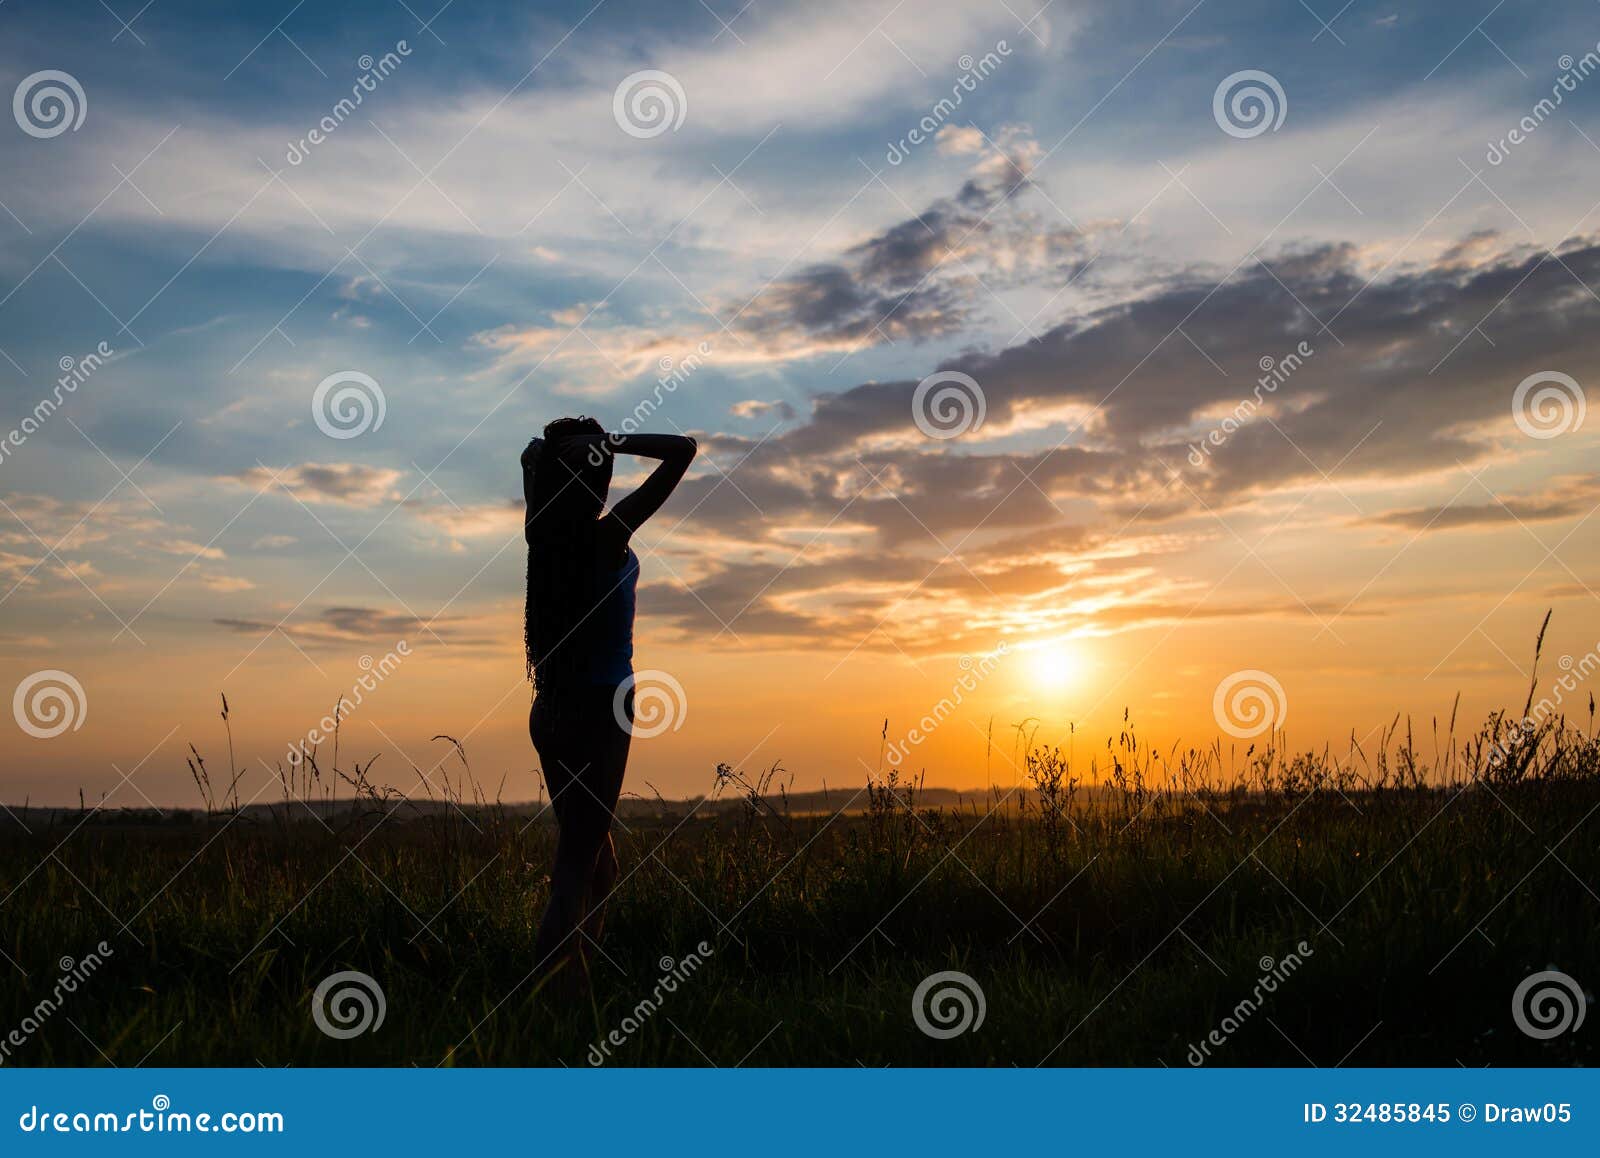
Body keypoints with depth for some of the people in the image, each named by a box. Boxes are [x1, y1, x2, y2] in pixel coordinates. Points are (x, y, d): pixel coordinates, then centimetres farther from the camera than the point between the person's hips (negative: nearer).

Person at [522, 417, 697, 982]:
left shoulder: (542, 533, 2)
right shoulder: (609, 533, -14)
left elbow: (531, 460, 23)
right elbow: (682, 450, -15)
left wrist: (550, 449, 5)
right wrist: (612, 443, -14)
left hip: (551, 711, 7)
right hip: (600, 708, -7)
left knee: (596, 853, 16)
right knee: (579, 858, -5)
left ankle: (579, 979, 15)